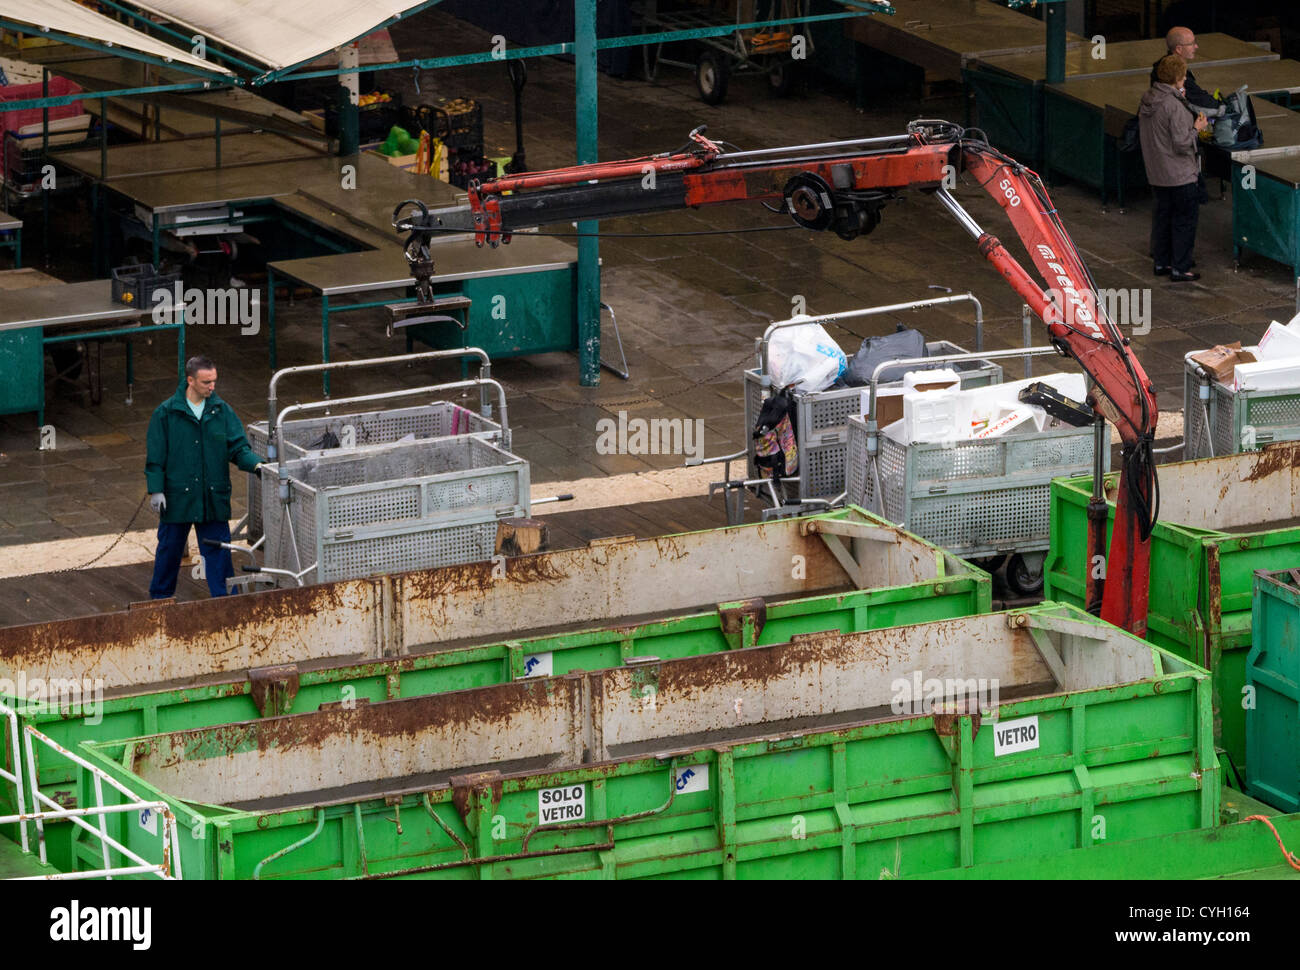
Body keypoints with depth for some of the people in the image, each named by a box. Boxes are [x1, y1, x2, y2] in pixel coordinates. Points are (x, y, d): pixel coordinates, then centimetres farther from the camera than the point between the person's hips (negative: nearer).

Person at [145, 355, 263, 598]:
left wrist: (256, 464, -17)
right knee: (170, 549, 12)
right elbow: (155, 457, -2)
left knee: (218, 551, 1)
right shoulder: (166, 413, -4)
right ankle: (160, 596, 29)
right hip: (177, 496, -1)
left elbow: (238, 448, 1)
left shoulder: (222, 411, 2)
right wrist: (156, 490, -8)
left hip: (214, 498, 1)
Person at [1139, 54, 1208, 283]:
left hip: (1156, 173, 8)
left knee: (1163, 214, 20)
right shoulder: (1174, 106, -25)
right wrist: (1196, 128, -6)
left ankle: (1161, 261, 28)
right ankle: (1180, 268, 6)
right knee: (1185, 219, 3)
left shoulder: (1148, 99, 1)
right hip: (1179, 174, -8)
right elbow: (1181, 143, -25)